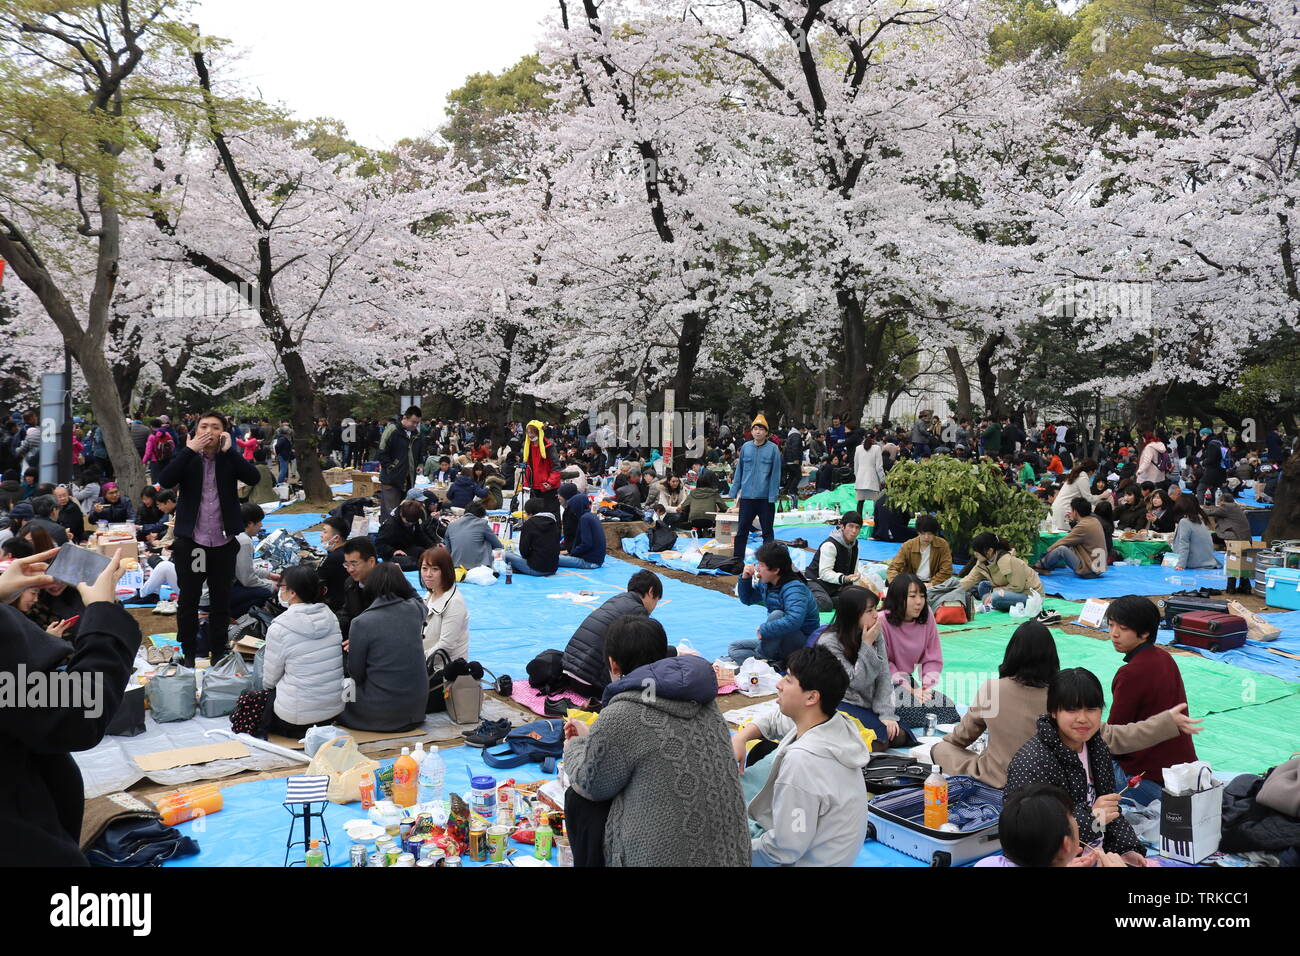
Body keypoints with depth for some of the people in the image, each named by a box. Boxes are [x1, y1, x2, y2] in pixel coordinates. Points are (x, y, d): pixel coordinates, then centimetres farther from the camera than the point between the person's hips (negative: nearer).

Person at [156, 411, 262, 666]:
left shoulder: (230, 459, 3)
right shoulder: (186, 458, 1)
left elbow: (254, 478, -15)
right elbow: (165, 480, -17)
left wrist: (228, 450, -16)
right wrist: (190, 449, -19)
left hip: (223, 543, 1)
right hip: (191, 542, -1)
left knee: (221, 602, 12)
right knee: (188, 601, 10)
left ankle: (218, 653, 24)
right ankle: (188, 653, 24)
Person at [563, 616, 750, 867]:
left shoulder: (622, 715, -18)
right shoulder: (698, 694, 3)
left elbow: (591, 784, -2)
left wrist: (573, 748, 18)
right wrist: (590, 737, 25)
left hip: (665, 856, -7)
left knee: (578, 800, 14)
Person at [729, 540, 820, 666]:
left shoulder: (794, 589, -25)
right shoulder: (766, 583, 1)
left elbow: (794, 621, -43)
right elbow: (747, 599, 20)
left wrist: (763, 630, -33)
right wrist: (745, 579, 0)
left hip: (802, 644, -9)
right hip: (776, 641, 9)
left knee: (777, 614, -35)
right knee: (733, 648, 3)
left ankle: (762, 656, -18)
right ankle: (774, 665, -16)